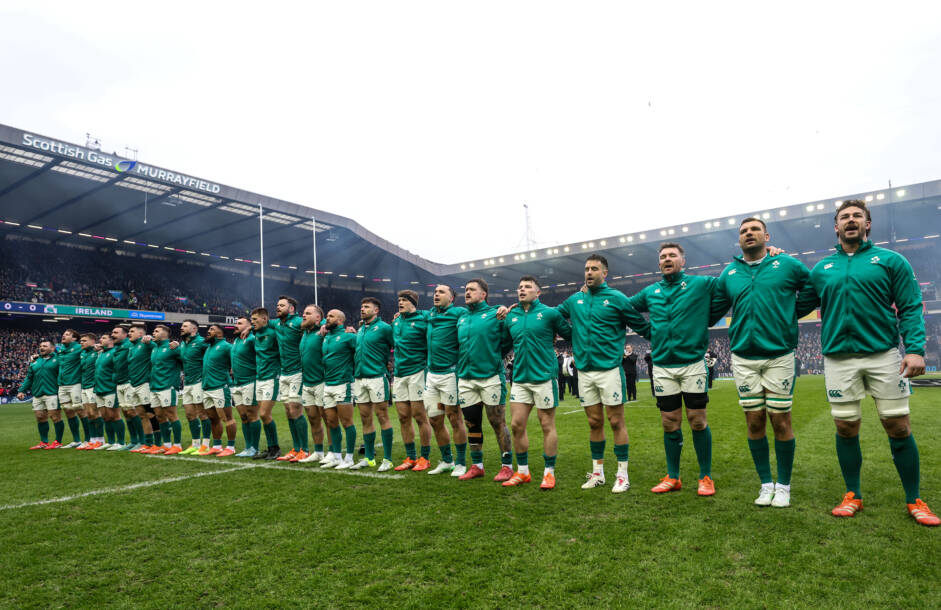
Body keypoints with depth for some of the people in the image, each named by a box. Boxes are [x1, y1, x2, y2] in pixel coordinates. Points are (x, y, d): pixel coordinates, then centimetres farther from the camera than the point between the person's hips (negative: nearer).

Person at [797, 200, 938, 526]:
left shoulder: (890, 260, 6)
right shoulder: (821, 270, 12)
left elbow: (911, 308, 0)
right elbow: (797, 307, 15)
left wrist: (915, 348, -12)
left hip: (883, 354, -1)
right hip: (838, 358, 2)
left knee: (899, 426, 2)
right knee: (846, 428, 6)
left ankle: (914, 501, 18)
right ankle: (853, 496, 21)